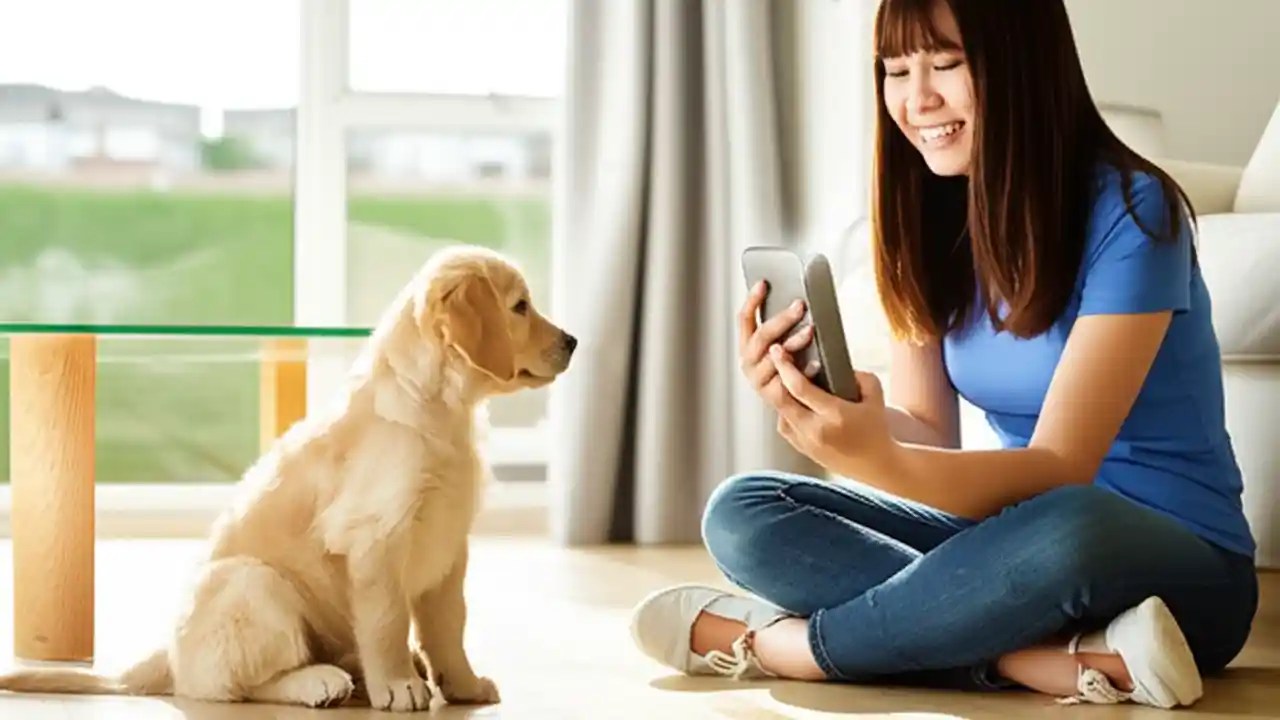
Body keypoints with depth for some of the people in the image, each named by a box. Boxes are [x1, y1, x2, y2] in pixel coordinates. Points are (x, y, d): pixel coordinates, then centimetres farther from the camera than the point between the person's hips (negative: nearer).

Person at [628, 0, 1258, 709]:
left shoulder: (1127, 212, -17)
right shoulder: (928, 213, 2)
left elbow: (1058, 471, -23)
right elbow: (926, 435, -4)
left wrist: (874, 461, -41)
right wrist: (812, 406, -26)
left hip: (1178, 569, -6)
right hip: (1011, 538, 6)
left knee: (1063, 530, -41)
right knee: (741, 515, -13)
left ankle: (780, 643, -17)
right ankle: (1071, 658, -25)